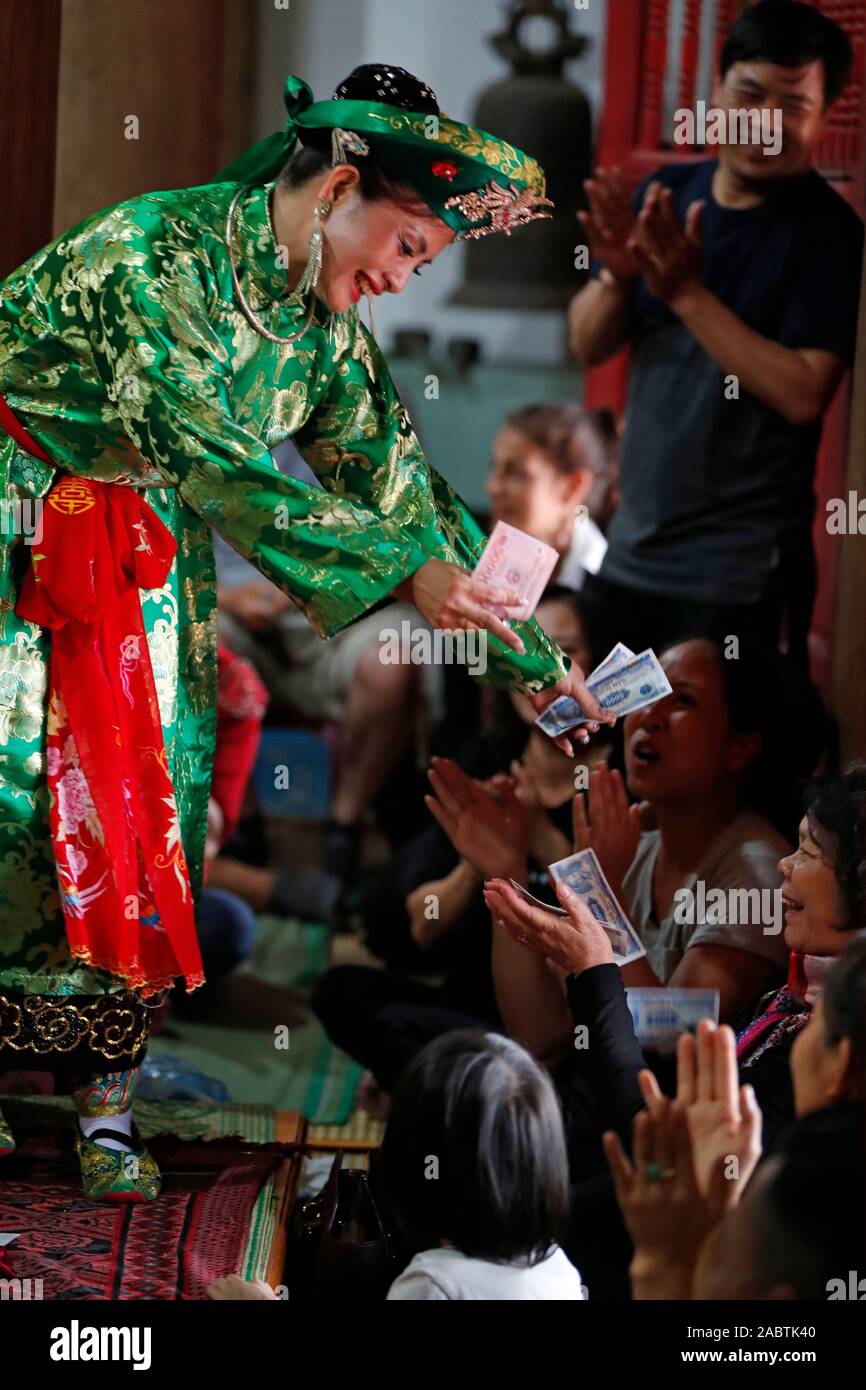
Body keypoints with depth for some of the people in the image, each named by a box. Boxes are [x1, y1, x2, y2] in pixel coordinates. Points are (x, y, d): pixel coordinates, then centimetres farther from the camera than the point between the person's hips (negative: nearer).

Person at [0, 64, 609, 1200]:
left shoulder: (323, 330, -2)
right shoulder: (154, 254, -26)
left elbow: (401, 484, 4)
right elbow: (209, 455, -33)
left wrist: (528, 660, 1)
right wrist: (402, 571, -36)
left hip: (143, 546, 7)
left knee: (149, 792, 0)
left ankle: (106, 1103, 3)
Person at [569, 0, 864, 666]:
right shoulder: (667, 193, 5)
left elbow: (803, 393, -20)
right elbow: (588, 346, 7)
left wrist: (687, 291, -22)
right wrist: (618, 275, -14)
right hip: (632, 553, 6)